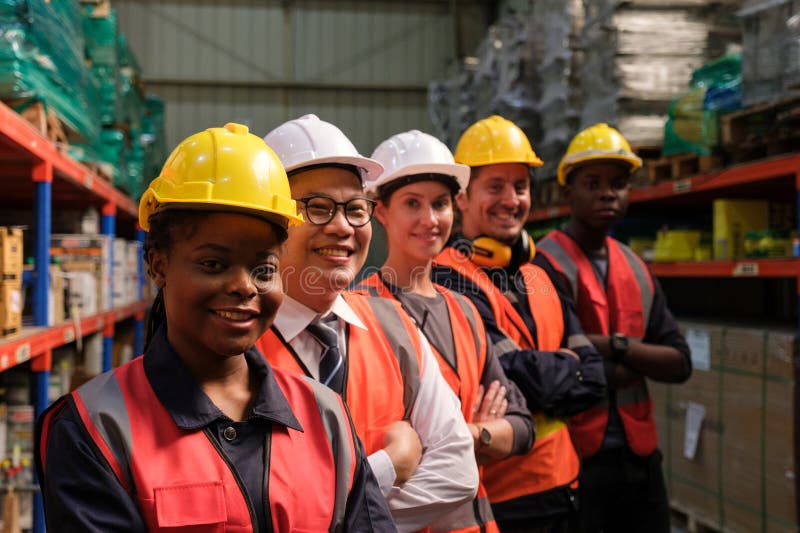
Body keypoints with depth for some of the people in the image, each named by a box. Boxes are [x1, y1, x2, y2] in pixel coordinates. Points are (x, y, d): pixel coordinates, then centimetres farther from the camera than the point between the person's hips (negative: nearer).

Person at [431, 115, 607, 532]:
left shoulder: (539, 279, 11)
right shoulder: (449, 280, -15)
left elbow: (593, 376, 5)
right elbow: (515, 376, -22)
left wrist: (541, 376, -12)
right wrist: (565, 365, -4)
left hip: (559, 486, 7)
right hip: (494, 497, -7)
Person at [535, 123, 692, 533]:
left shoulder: (635, 269, 10)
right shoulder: (547, 267, -13)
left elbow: (679, 364, 2)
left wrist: (614, 346, -14)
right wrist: (642, 360, -5)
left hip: (640, 457, 7)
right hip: (575, 458, -7)